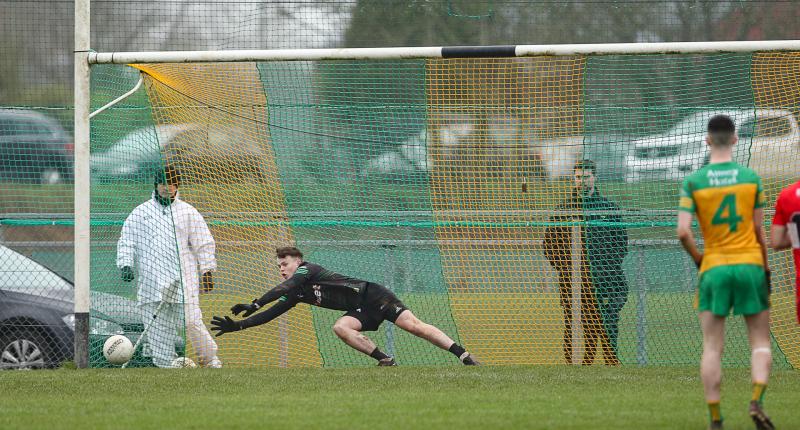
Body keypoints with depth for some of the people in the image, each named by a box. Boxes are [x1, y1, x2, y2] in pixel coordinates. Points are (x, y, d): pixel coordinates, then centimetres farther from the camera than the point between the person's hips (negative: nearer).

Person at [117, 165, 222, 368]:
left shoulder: (188, 212, 11)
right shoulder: (140, 213, 14)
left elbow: (204, 244, 11)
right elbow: (126, 241, 13)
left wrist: (207, 271, 2)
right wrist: (126, 265, -3)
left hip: (183, 281, -2)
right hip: (151, 281, 2)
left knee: (192, 323, -11)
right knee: (156, 329, -4)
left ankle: (210, 360, 5)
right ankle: (166, 364, 2)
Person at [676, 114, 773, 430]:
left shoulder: (692, 182, -3)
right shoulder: (751, 178, 0)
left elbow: (683, 232, -10)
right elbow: (759, 231, 3)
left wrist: (697, 258, 8)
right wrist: (766, 267, 14)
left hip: (714, 267, 0)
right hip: (749, 263, 0)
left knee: (712, 348, 4)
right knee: (760, 341, 9)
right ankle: (756, 401, -12)